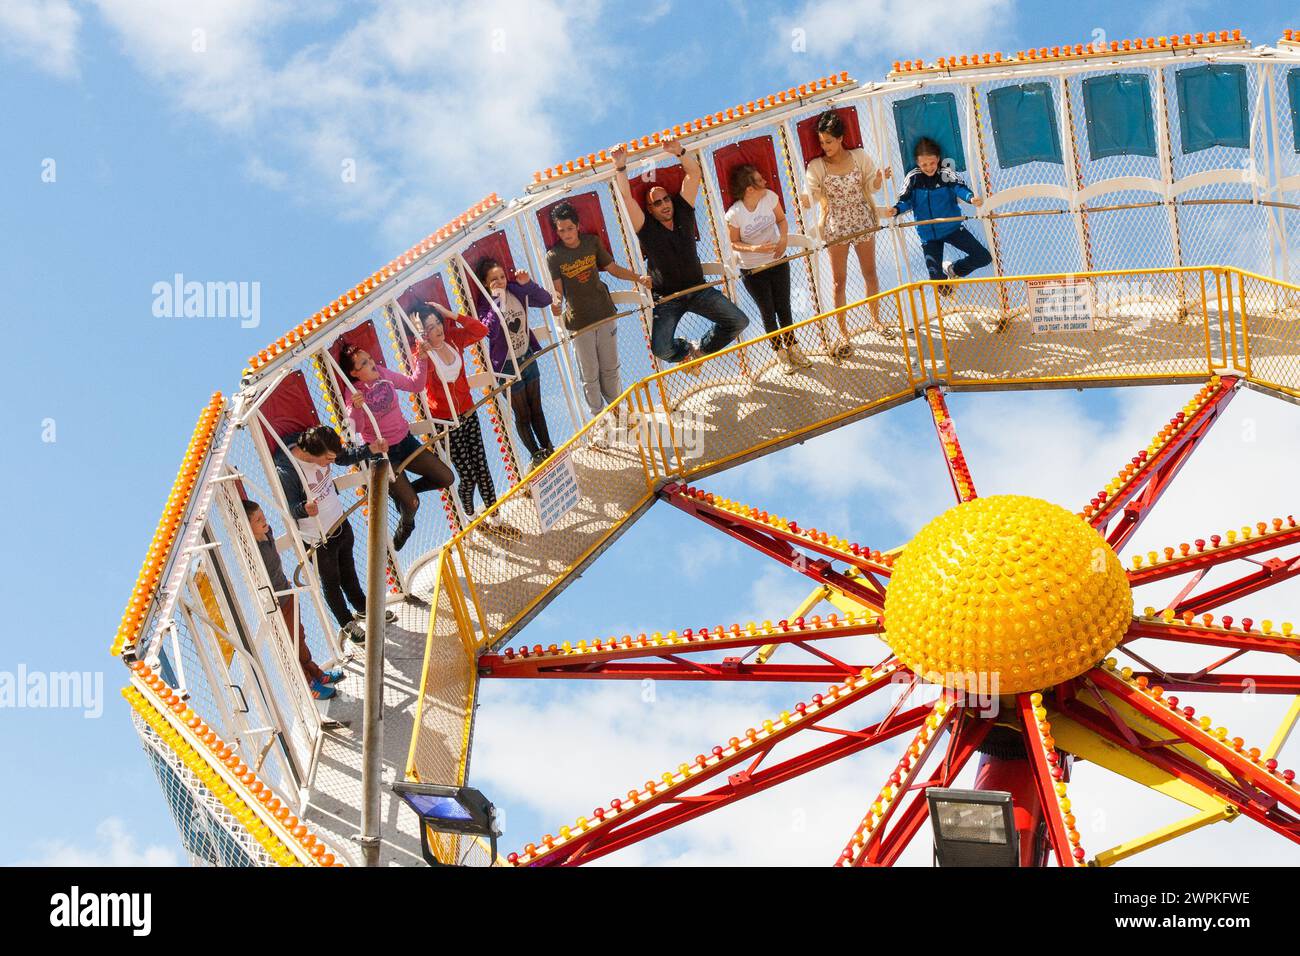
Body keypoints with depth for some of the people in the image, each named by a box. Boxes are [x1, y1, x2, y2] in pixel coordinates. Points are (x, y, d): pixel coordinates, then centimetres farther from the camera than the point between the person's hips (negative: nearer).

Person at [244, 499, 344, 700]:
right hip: (274, 606, -7)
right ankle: (308, 685, 35)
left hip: (286, 594, 7)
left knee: (299, 637, 26)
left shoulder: (266, 531, -9)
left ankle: (316, 674, 45)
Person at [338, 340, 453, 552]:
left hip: (405, 441, 6)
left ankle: (403, 490, 23)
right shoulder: (354, 393, -18)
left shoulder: (383, 374, -6)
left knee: (446, 478, 0)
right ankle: (405, 526, 25)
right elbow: (356, 427, -30)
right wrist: (356, 408, -49)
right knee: (411, 504, -13)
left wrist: (422, 360, -8)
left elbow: (415, 385, 5)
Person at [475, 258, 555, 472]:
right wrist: (497, 301, -37)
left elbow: (546, 300, -7)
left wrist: (528, 284, -22)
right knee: (522, 414, 11)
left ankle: (548, 448, 32)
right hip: (508, 366, -4)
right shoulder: (484, 306, -21)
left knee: (536, 408, 18)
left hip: (528, 357, 5)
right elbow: (491, 332, -37)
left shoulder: (516, 292, -8)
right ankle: (536, 454, 27)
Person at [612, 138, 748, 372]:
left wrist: (679, 152, -23)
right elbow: (626, 197, -21)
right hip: (666, 298, -3)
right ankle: (687, 351, 19)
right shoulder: (646, 227, -8)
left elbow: (694, 173, -7)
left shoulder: (682, 212, 0)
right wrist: (620, 167, -32)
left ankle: (701, 349, 19)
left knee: (738, 321, -5)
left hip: (698, 289, 3)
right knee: (661, 349, -18)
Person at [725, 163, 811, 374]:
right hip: (753, 271, -3)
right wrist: (754, 249, -28)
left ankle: (792, 348, 32)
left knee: (784, 308, 14)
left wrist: (783, 238, -16)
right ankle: (781, 353, 28)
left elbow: (781, 219, 3)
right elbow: (733, 243, -11)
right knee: (768, 313, 11)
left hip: (778, 262, 3)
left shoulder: (770, 197, -15)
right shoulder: (734, 214, -25)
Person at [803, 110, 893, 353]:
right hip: (835, 227, -2)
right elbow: (812, 195, -9)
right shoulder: (816, 166, -7)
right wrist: (802, 199, -30)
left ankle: (876, 319, 32)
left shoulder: (859, 156, -2)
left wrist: (880, 177, -19)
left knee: (870, 273, 13)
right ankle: (843, 332, 9)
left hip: (863, 222, 2)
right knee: (839, 281, 1)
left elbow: (871, 186, 1)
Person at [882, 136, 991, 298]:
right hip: (929, 234, 0)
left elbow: (960, 188, -26)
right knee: (937, 280, 2)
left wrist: (971, 198, -48)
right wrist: (896, 209, -29)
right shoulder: (913, 178, -8)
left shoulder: (946, 174, -11)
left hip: (952, 228, 0)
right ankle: (946, 280, 42)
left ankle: (954, 270, 22)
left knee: (983, 257, -6)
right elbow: (906, 201, -7)